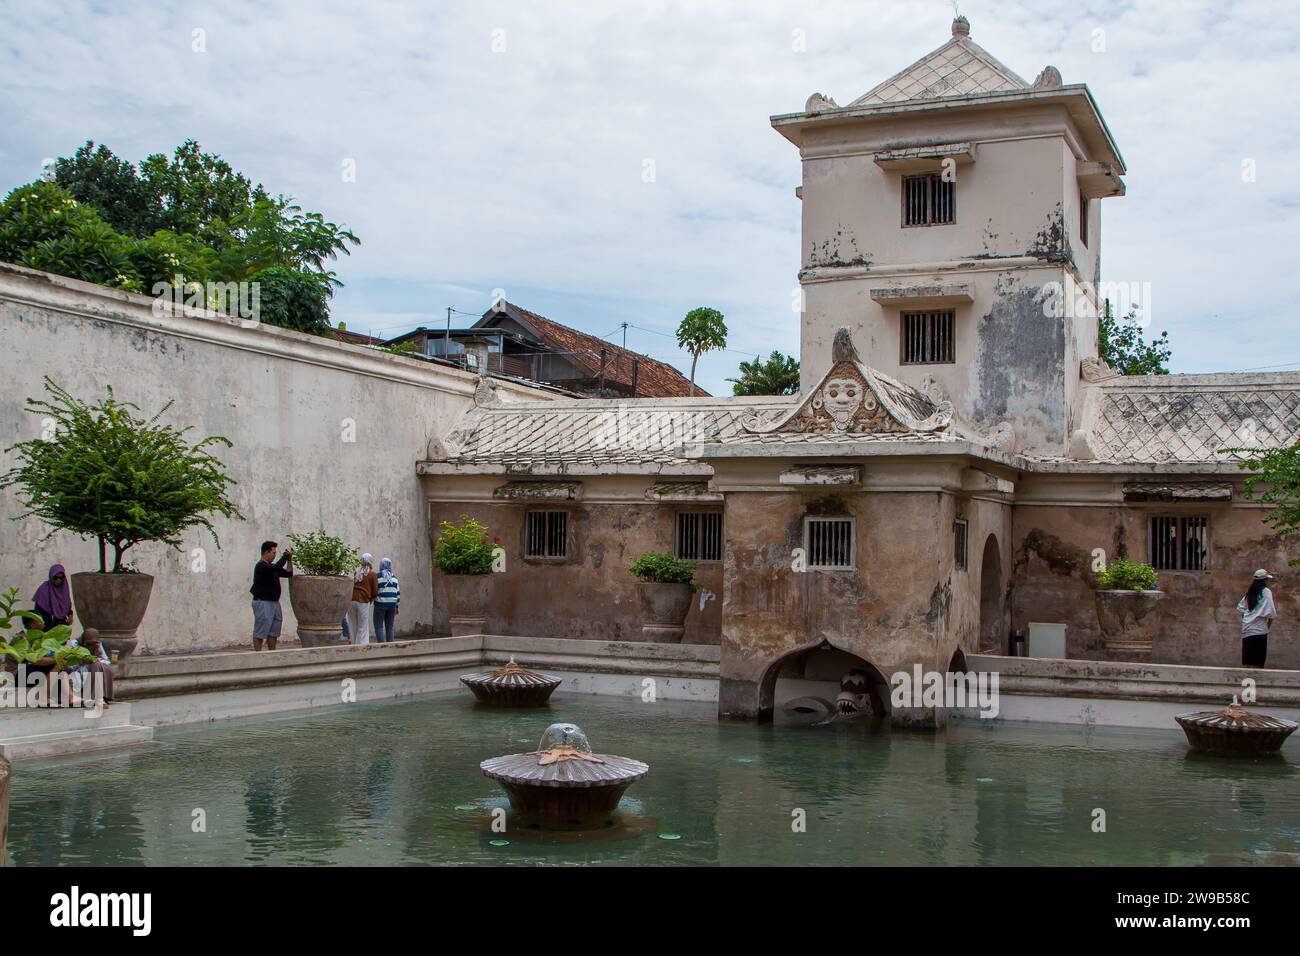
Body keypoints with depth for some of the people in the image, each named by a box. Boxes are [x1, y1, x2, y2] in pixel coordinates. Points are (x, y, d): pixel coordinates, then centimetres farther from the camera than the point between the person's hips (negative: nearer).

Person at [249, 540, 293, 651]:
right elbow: (277, 567, -30)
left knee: (273, 633, 10)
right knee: (260, 633, -4)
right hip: (263, 603, -9)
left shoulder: (272, 567, 16)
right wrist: (285, 555, -19)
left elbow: (288, 573, 17)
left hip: (274, 602, 9)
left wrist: (289, 559, 7)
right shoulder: (261, 566, -13)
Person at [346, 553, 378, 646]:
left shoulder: (355, 572, 13)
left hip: (351, 600, 4)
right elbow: (375, 590, -1)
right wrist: (371, 599, 18)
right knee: (363, 628, 0)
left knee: (353, 626, 11)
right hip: (363, 601, -4)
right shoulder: (372, 573, 0)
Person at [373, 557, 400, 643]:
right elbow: (398, 593, 9)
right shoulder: (394, 577, 9)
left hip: (380, 605, -5)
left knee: (379, 627, -1)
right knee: (389, 627, 9)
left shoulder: (377, 576, -6)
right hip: (392, 604, 5)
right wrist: (396, 607, 14)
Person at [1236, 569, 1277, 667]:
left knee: (1246, 661, 9)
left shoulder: (1250, 593, 13)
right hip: (1259, 630, -6)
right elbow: (1271, 611, -12)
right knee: (1257, 662, -4)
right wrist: (1269, 625, 1)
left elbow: (1240, 607, 17)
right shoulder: (1266, 592, -6)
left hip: (1246, 630, 6)